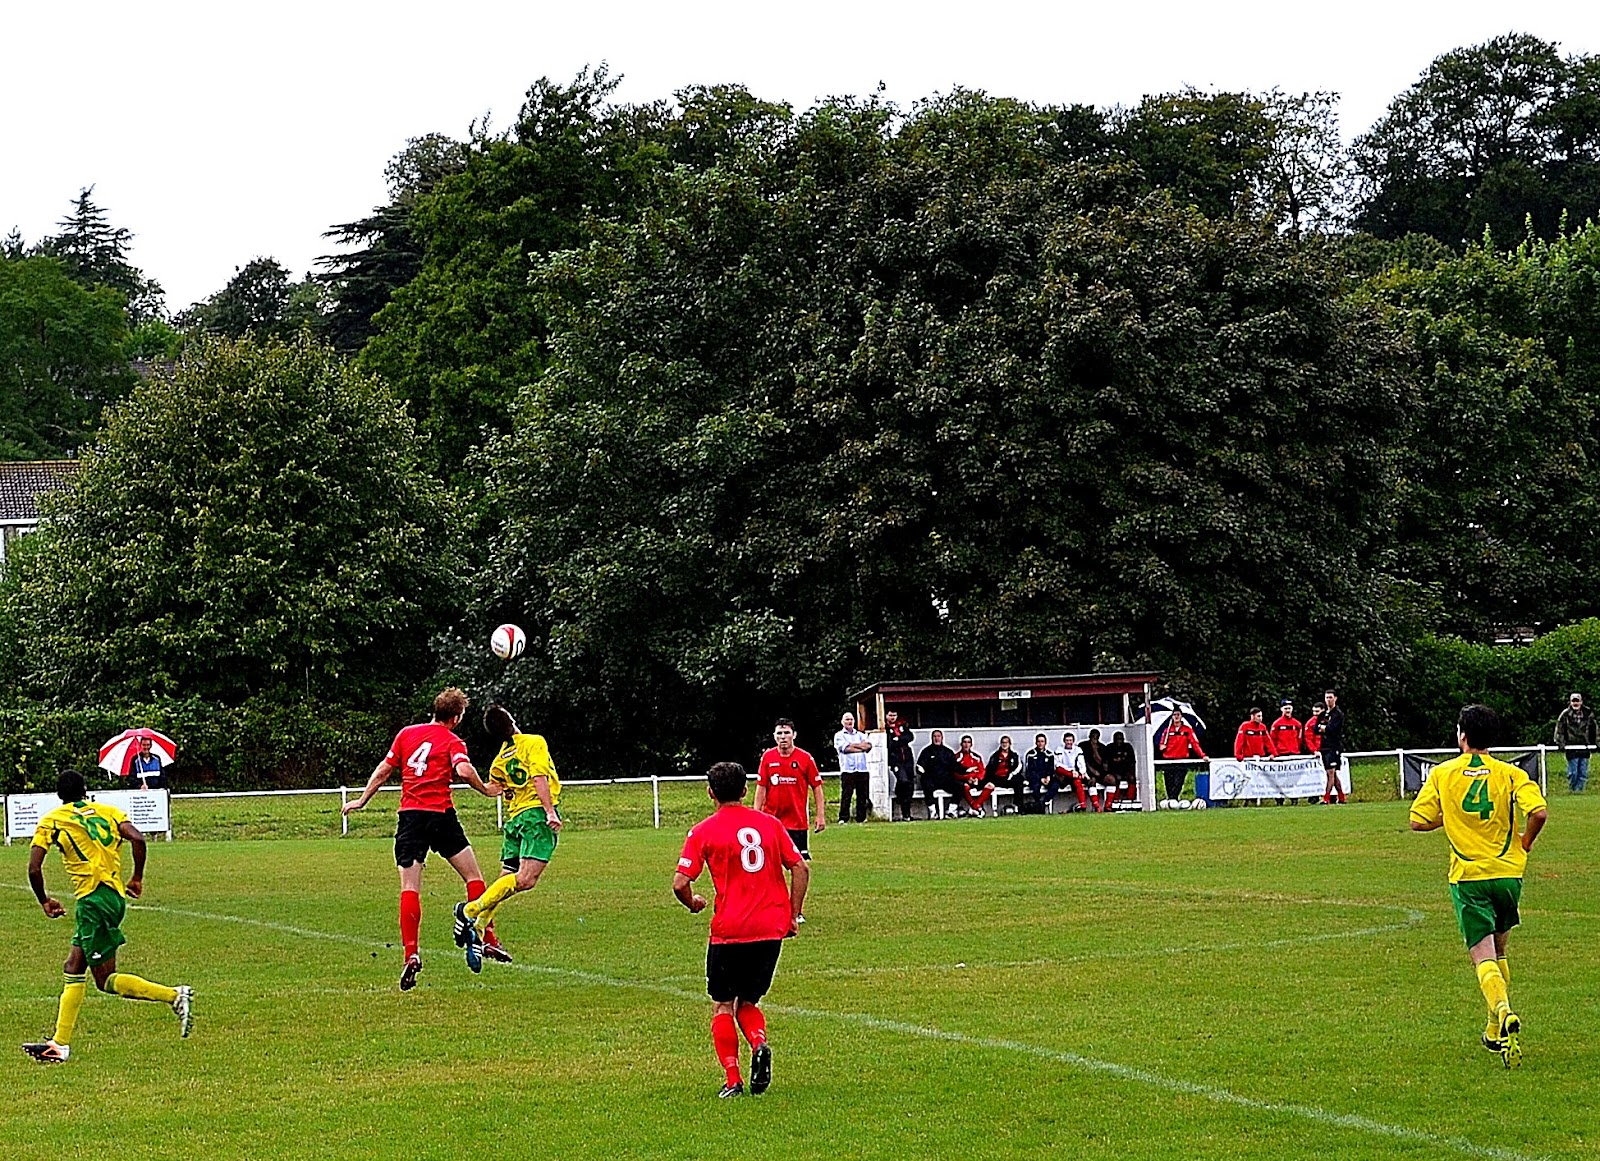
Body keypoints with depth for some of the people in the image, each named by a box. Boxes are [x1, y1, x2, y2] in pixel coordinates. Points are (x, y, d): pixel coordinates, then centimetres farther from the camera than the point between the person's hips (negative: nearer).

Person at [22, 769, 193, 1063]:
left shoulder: (51, 822, 5)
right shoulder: (106, 811, 14)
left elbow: (34, 869, -4)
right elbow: (137, 838, -3)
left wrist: (44, 902, 12)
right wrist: (137, 879, 9)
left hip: (93, 899, -6)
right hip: (115, 895, 6)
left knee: (106, 979, -3)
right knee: (73, 969, 13)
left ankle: (175, 995, -12)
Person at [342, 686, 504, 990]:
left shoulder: (407, 734, 13)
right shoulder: (452, 741, 1)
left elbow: (383, 771, 14)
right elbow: (463, 770, -19)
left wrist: (362, 801, 24)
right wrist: (485, 790, -3)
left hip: (409, 816, 3)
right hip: (441, 814, -3)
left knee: (410, 888, -1)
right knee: (473, 876, 12)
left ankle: (411, 954, -15)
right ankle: (488, 939, 11)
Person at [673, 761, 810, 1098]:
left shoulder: (703, 832, -2)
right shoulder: (769, 823, 8)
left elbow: (680, 883, -8)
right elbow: (801, 869, 5)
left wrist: (692, 903, 12)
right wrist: (794, 914, 12)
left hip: (729, 931, -3)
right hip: (773, 928, 4)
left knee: (722, 1007, 10)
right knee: (748, 1002, 18)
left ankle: (732, 1080, -2)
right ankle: (759, 1043, -12)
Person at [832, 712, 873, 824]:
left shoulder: (860, 735, 20)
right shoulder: (839, 736, 9)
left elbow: (869, 745, 1)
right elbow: (844, 748, -9)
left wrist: (853, 745, -10)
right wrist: (861, 747, -7)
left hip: (862, 769, 4)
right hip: (847, 770, -4)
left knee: (862, 795, 2)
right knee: (846, 795, -9)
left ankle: (861, 818, 7)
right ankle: (843, 818, -7)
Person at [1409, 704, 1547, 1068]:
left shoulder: (1442, 774, -1)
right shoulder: (1510, 774, -1)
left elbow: (1418, 821, -2)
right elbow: (1539, 812, -15)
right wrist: (1525, 843, 4)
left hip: (1468, 875, -2)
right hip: (1508, 871, 2)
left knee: (1484, 958, -7)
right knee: (1499, 952, 21)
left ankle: (1505, 1013, -34)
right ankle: (1496, 1031, 26)